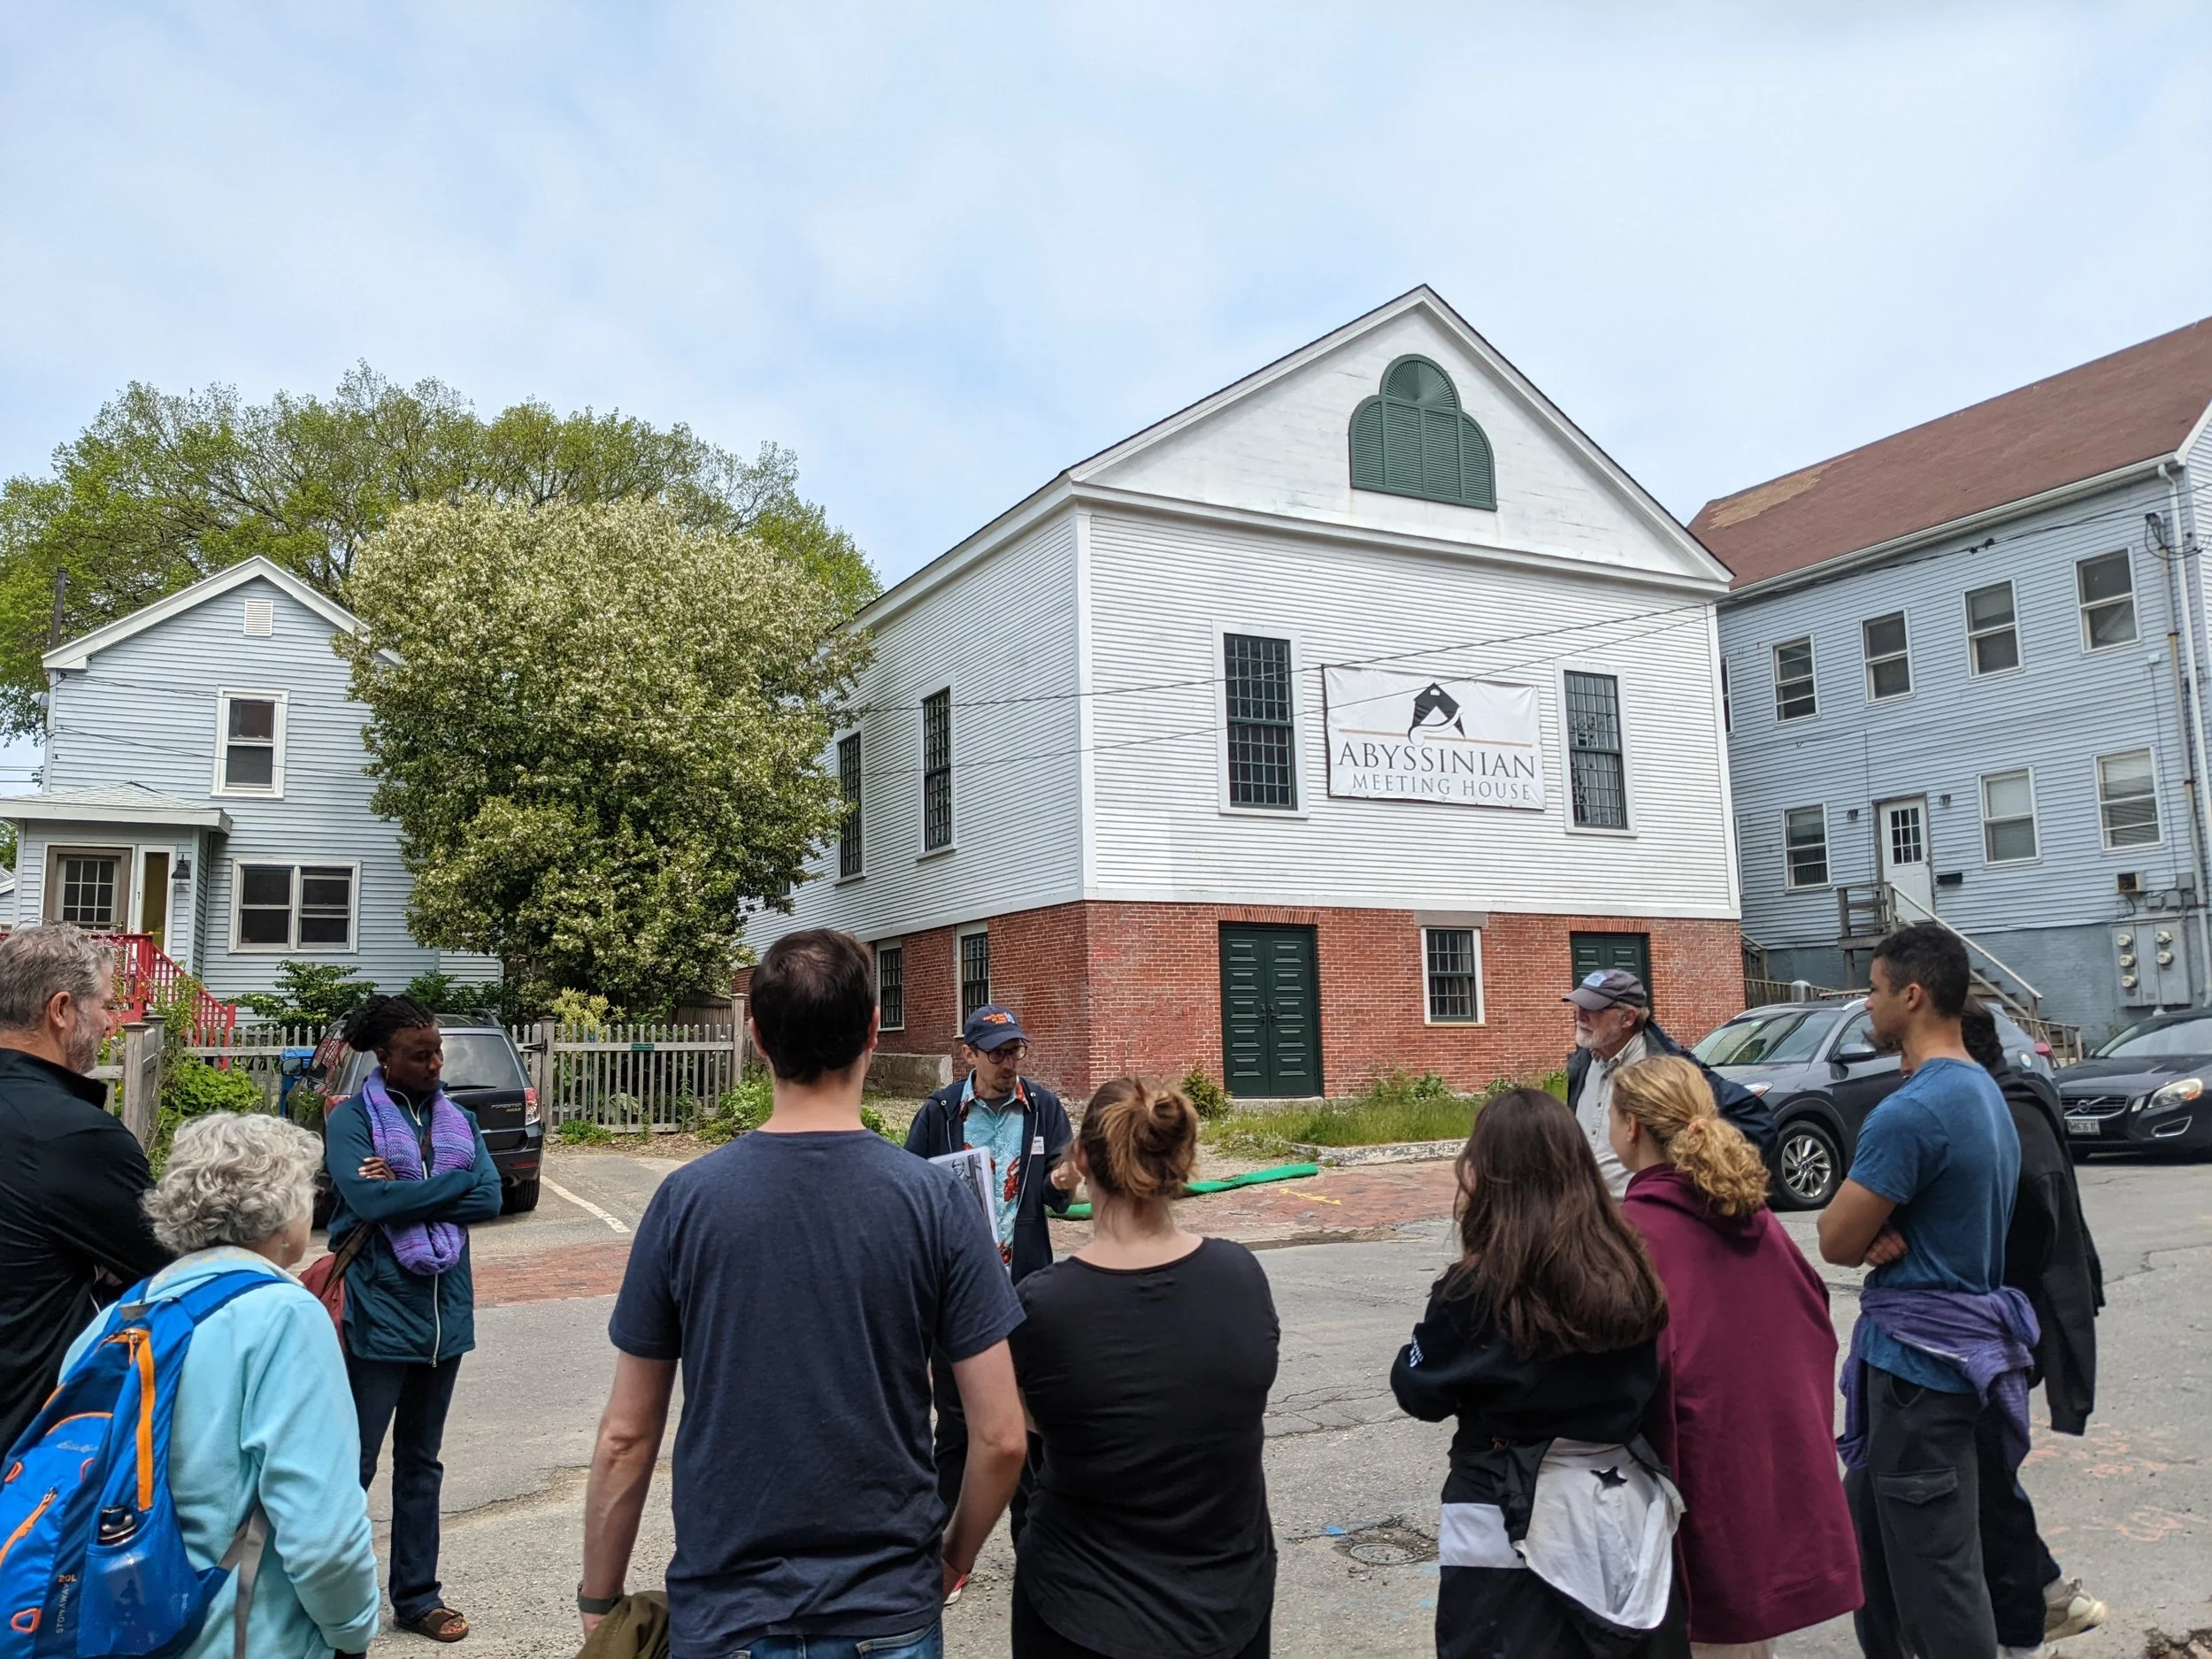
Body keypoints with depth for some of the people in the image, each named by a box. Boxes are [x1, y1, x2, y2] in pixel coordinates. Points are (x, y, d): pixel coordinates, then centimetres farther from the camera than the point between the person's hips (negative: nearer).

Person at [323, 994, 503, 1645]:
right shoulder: (352, 1119, -7)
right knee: (354, 1464, 1)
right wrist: (455, 1180, -13)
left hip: (444, 1312, 5)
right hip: (378, 1314, -5)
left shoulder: (459, 1120, 6)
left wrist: (403, 1190, -14)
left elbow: (490, 1199, -6)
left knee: (421, 1463, 16)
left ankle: (417, 1595, 27)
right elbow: (367, 1200, -22)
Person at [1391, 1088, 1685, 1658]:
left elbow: (1418, 1391, -6)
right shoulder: (1627, 1269, -5)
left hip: (1512, 1530, -5)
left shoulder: (1477, 1293, -20)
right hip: (1623, 1511, 5)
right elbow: (1641, 1386, 9)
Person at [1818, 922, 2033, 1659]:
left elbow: (1836, 1241, -19)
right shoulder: (1985, 1093, 8)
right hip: (1961, 1340, 10)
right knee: (1873, 1530, 22)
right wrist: (1883, 1234, -5)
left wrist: (1863, 1230, 2)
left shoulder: (1910, 1113, -24)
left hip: (1917, 1357, -10)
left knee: (1934, 1569, 2)